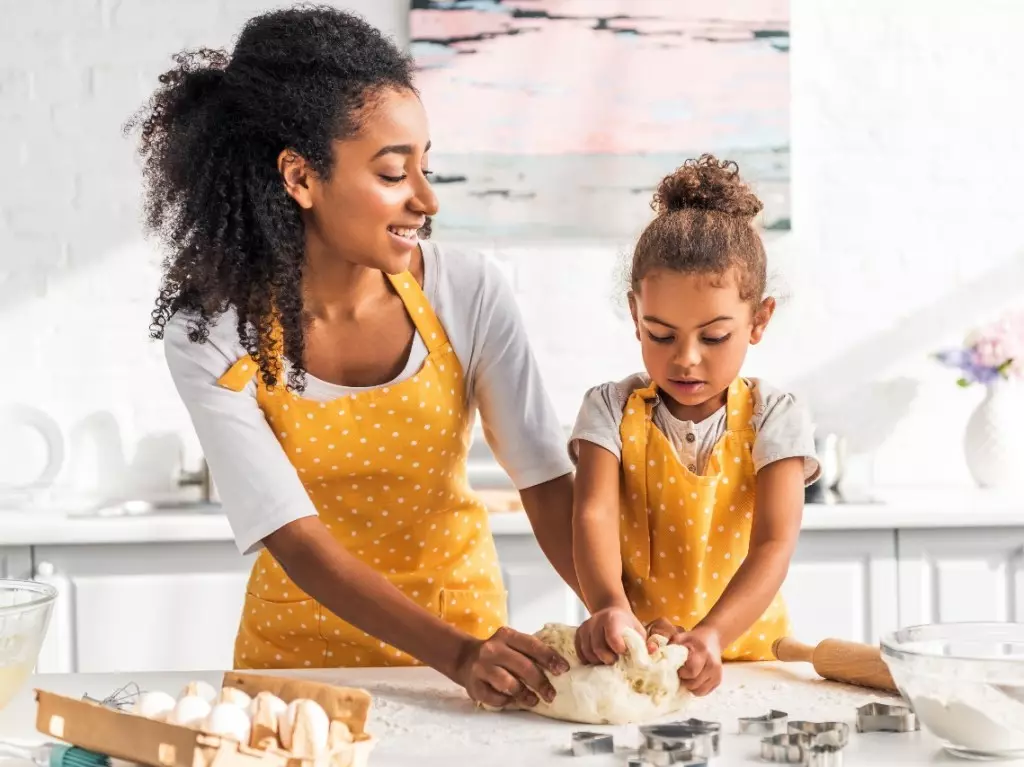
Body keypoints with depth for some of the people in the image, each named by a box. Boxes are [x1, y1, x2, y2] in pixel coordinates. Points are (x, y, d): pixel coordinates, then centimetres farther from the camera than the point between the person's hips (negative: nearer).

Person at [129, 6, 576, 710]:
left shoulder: (469, 292, -12)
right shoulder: (210, 334, -15)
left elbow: (547, 479, -11)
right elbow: (296, 538, -19)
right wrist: (454, 653, -31)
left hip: (462, 613, 0)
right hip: (301, 644, 0)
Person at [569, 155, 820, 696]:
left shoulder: (774, 420, -2)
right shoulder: (612, 410, 0)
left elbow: (774, 545, -14)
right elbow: (593, 515, -15)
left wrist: (711, 636, -32)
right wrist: (609, 607, -37)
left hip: (744, 651, 0)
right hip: (631, 659, 1)